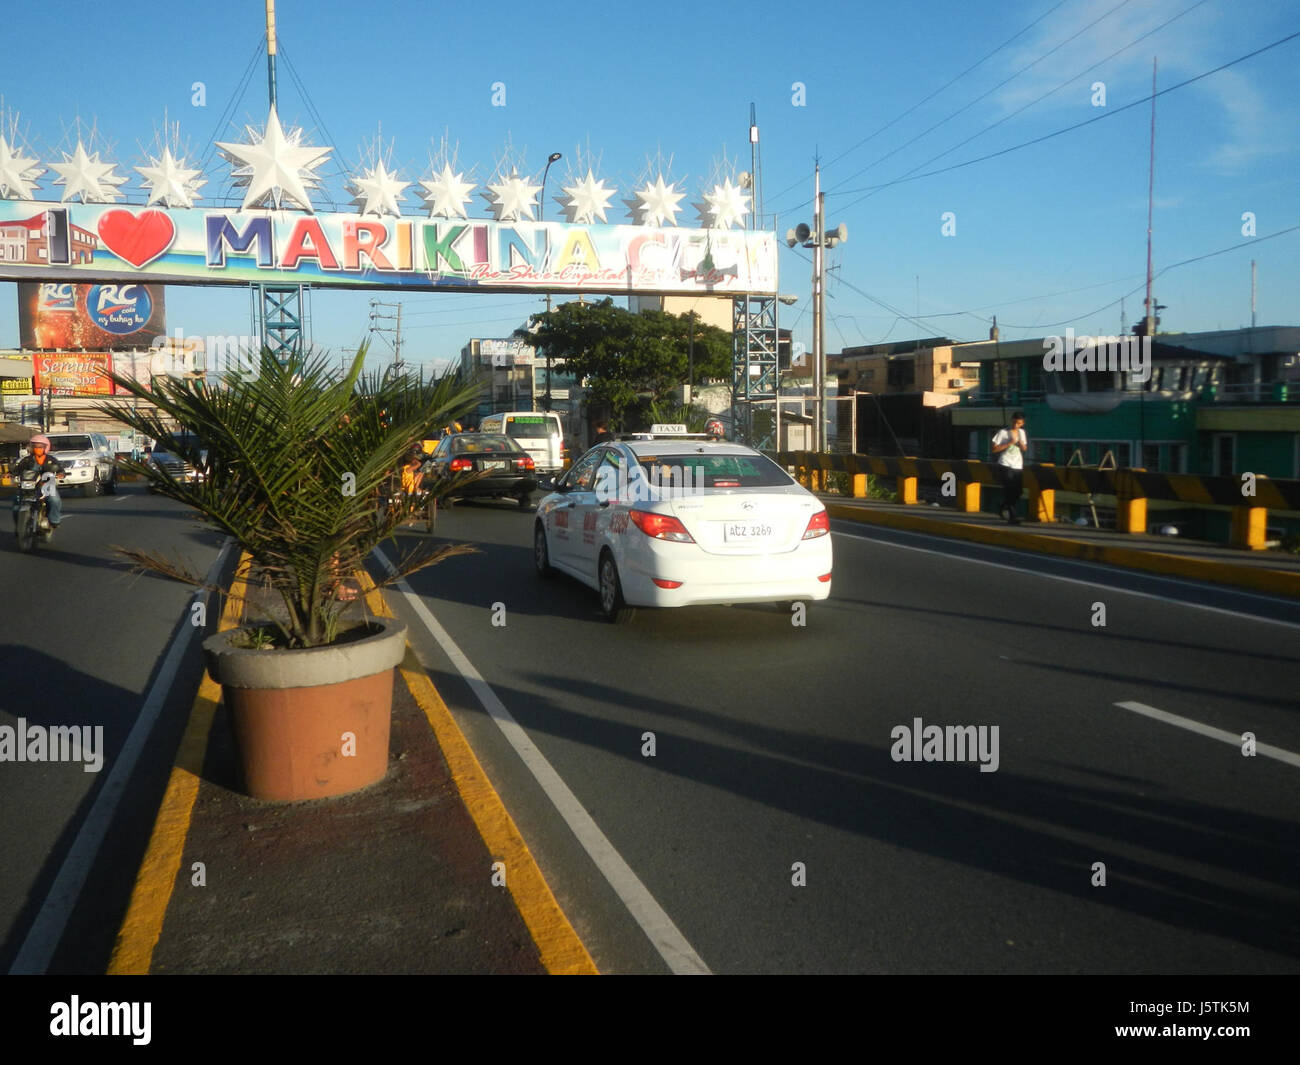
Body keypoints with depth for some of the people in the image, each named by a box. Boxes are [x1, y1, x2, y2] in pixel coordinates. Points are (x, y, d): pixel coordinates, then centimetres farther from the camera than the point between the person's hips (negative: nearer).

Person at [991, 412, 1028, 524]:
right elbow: (994, 449, -6)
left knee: (1017, 492, 3)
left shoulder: (1021, 432, 14)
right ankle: (1012, 517, -12)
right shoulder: (1003, 432, -2)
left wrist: (1021, 443, -3)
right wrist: (1009, 443, -14)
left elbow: (1025, 449, 19)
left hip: (1018, 467, 5)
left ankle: (1003, 508, 27)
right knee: (1009, 491, -13)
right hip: (1005, 466, -5)